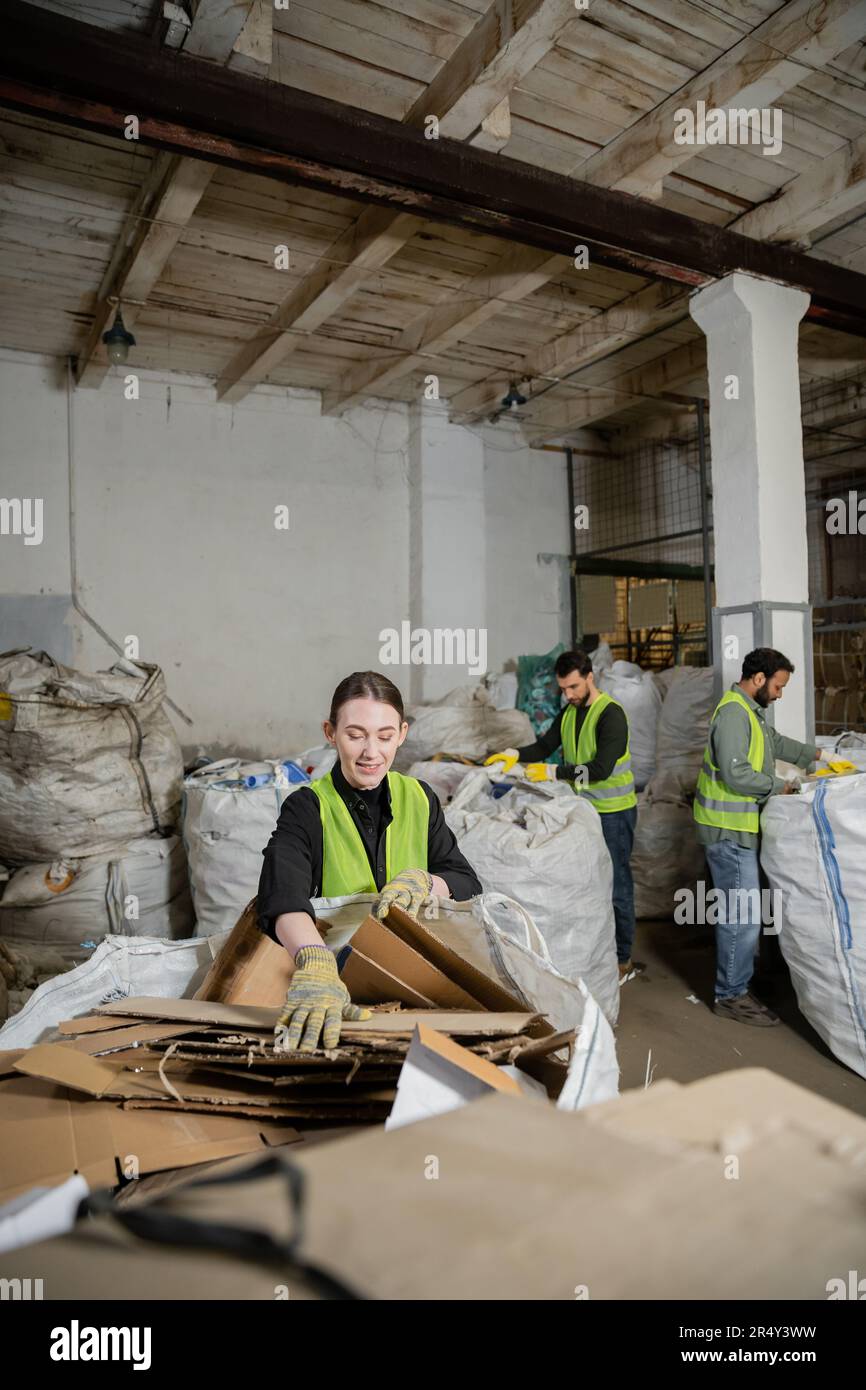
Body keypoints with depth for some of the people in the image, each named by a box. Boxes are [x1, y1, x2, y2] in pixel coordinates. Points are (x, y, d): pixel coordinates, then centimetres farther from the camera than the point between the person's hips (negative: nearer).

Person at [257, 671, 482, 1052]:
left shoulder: (419, 798, 2)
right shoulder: (307, 808, -10)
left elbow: (469, 885, 1)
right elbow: (283, 894, -29)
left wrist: (423, 881, -21)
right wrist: (315, 964, -48)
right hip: (339, 964, -1)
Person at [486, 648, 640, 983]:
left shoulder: (611, 714, -20)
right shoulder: (569, 711, 5)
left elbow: (601, 769, -27)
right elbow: (547, 744, 9)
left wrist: (552, 773, -26)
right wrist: (515, 754, -9)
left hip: (613, 812, -8)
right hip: (583, 808, 8)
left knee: (615, 884, 2)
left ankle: (623, 960, 15)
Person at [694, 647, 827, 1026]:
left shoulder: (749, 710, 15)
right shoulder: (733, 713, -19)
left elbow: (776, 741, 31)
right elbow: (735, 774, -25)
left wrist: (815, 754, 23)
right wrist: (778, 786, -13)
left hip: (738, 827, 11)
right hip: (730, 829, -11)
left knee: (738, 913, 19)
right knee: (742, 916, -5)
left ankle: (734, 982, 31)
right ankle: (731, 996, 6)